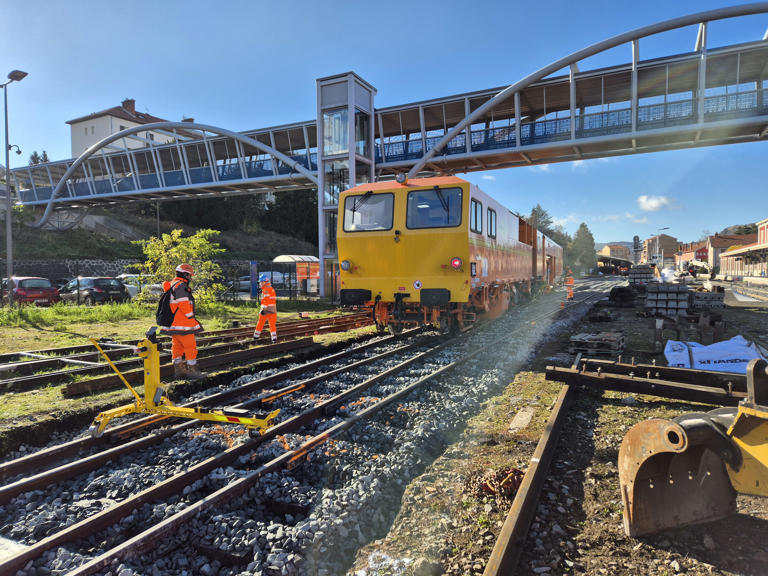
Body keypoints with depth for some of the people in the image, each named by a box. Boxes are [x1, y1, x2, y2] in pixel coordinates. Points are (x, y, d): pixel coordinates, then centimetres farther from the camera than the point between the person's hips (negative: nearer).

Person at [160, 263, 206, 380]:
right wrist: (192, 318, -14)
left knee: (177, 346, 13)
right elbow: (184, 304, -21)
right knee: (190, 346, -3)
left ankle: (179, 369, 19)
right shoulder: (181, 286, -15)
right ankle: (192, 370, 1)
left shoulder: (172, 285, 19)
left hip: (173, 323, 10)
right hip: (183, 323, -10)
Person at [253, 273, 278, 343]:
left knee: (260, 323, 5)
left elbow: (266, 300, -21)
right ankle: (274, 338, 1)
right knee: (272, 324, 7)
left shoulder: (265, 289, -11)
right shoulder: (271, 288, 15)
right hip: (273, 310, 7)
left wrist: (264, 309, -23)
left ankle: (256, 337, 13)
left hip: (266, 309, -7)